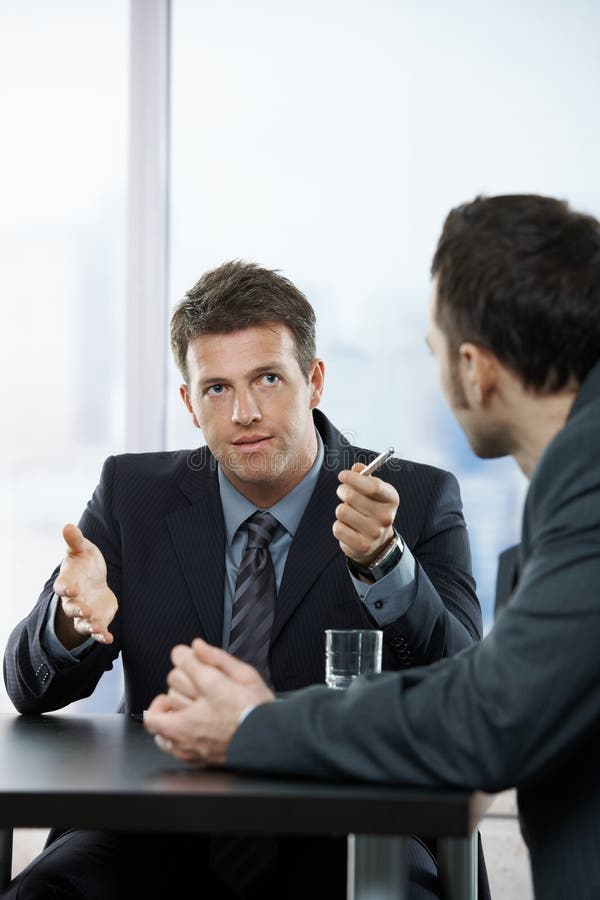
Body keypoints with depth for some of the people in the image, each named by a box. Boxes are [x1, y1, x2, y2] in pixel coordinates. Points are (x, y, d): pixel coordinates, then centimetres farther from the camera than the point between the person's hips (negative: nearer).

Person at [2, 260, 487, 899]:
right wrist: (74, 620, -19)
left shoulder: (419, 499, 1)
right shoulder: (130, 494, 8)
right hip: (163, 833, 2)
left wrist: (382, 561, -27)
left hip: (341, 834, -2)